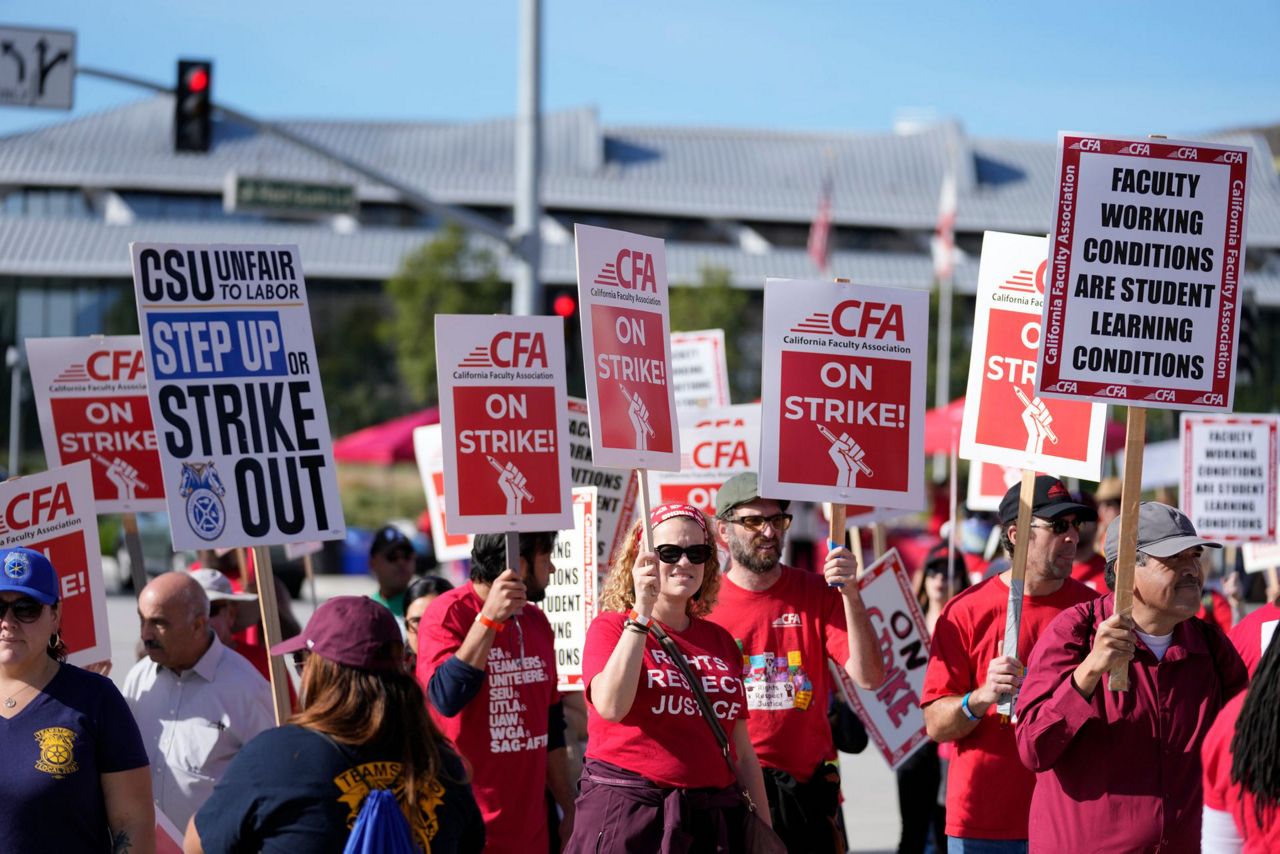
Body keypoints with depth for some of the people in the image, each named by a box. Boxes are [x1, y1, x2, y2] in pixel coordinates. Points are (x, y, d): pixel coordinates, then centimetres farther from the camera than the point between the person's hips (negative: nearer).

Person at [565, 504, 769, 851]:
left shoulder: (721, 640, 14)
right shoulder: (611, 627, -1)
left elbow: (742, 750, 16)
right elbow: (611, 706, -21)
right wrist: (642, 611, -20)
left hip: (710, 819, 5)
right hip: (627, 816, -5)